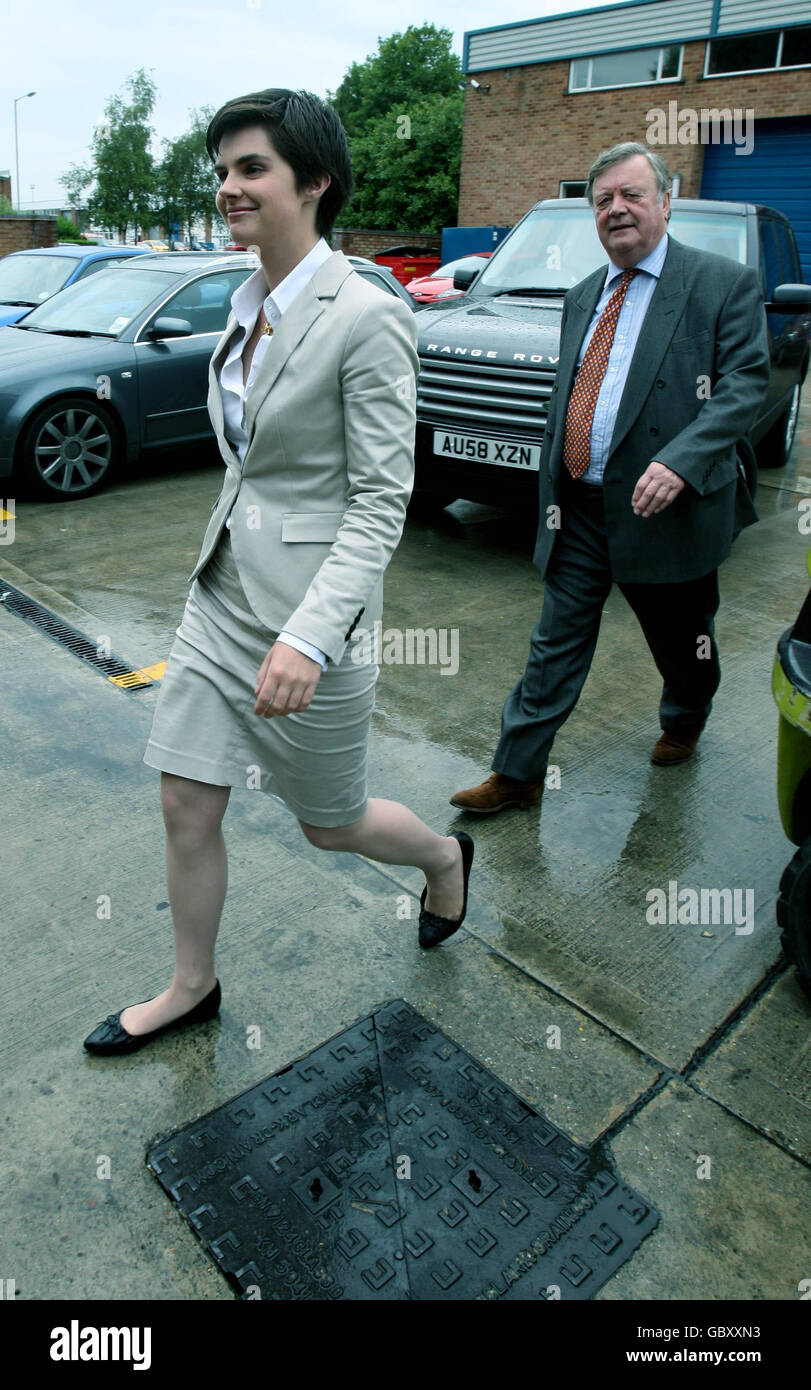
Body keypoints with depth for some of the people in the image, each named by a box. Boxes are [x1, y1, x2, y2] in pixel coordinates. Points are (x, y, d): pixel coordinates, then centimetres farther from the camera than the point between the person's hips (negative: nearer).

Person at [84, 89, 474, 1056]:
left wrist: (310, 634, -28)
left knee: (329, 823, 12)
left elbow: (382, 500, -19)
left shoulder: (365, 318, -15)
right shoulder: (247, 305, 9)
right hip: (221, 591, 8)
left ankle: (445, 856, 45)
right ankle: (191, 989, 35)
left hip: (308, 605, -7)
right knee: (186, 808, 12)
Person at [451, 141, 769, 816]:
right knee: (555, 646, 5)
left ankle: (684, 722, 46)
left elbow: (746, 383, -12)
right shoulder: (582, 297, 15)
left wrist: (681, 459, -28)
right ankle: (517, 774, 13)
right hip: (578, 513, 4)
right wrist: (553, 492, 14)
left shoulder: (725, 284, -3)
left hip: (665, 513, -4)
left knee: (681, 641, 15)